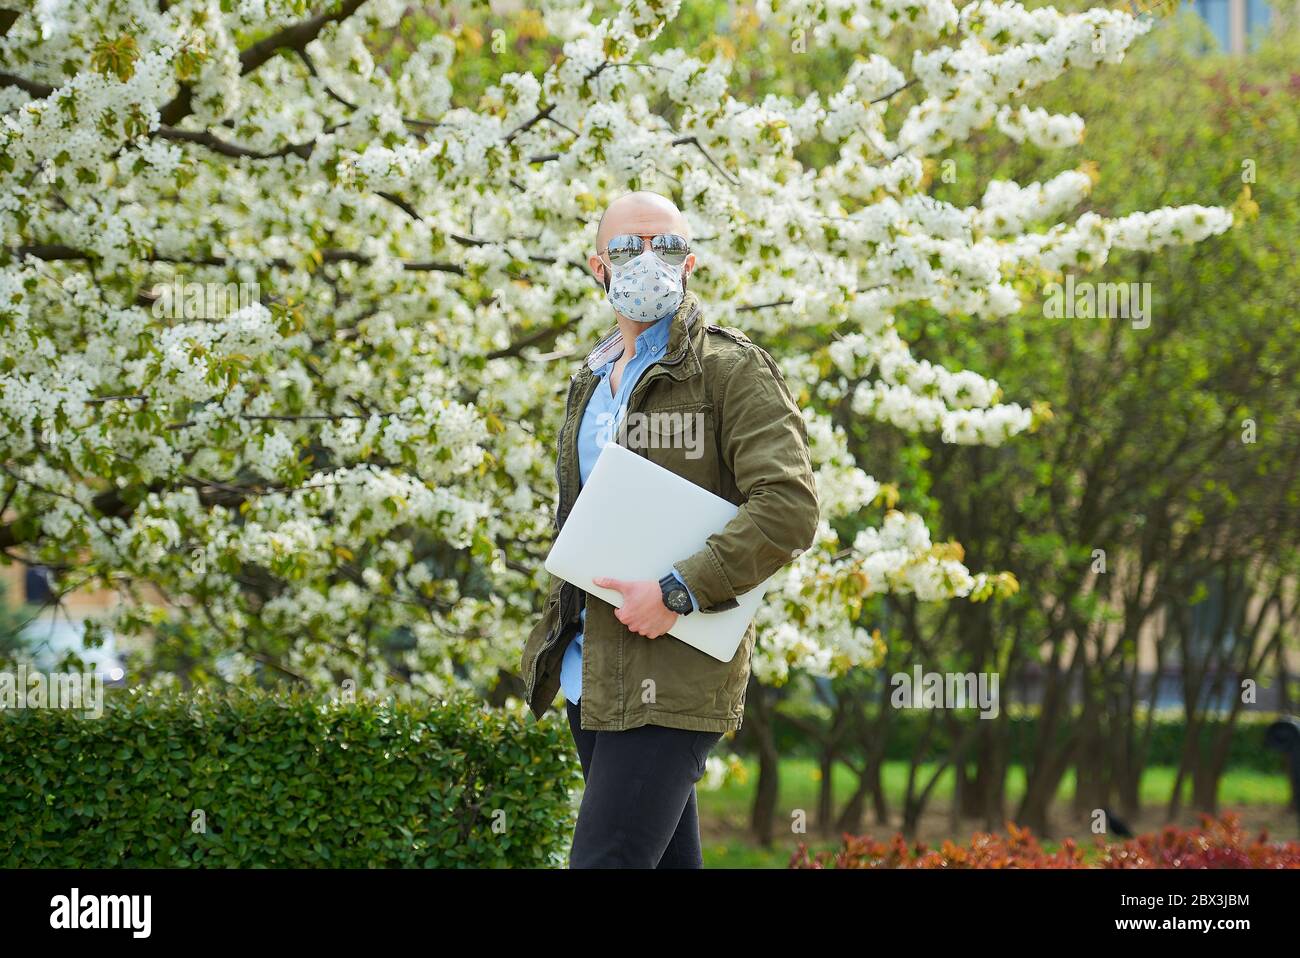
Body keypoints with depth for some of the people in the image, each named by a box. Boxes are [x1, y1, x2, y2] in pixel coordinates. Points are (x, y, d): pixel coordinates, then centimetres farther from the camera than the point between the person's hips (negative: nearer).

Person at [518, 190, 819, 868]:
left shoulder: (730, 370, -7)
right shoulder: (594, 379, 18)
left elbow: (790, 506, -17)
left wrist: (679, 593, -21)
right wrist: (554, 633, 17)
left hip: (672, 673, -8)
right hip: (592, 671, 8)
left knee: (605, 859, -16)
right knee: (668, 859, 12)